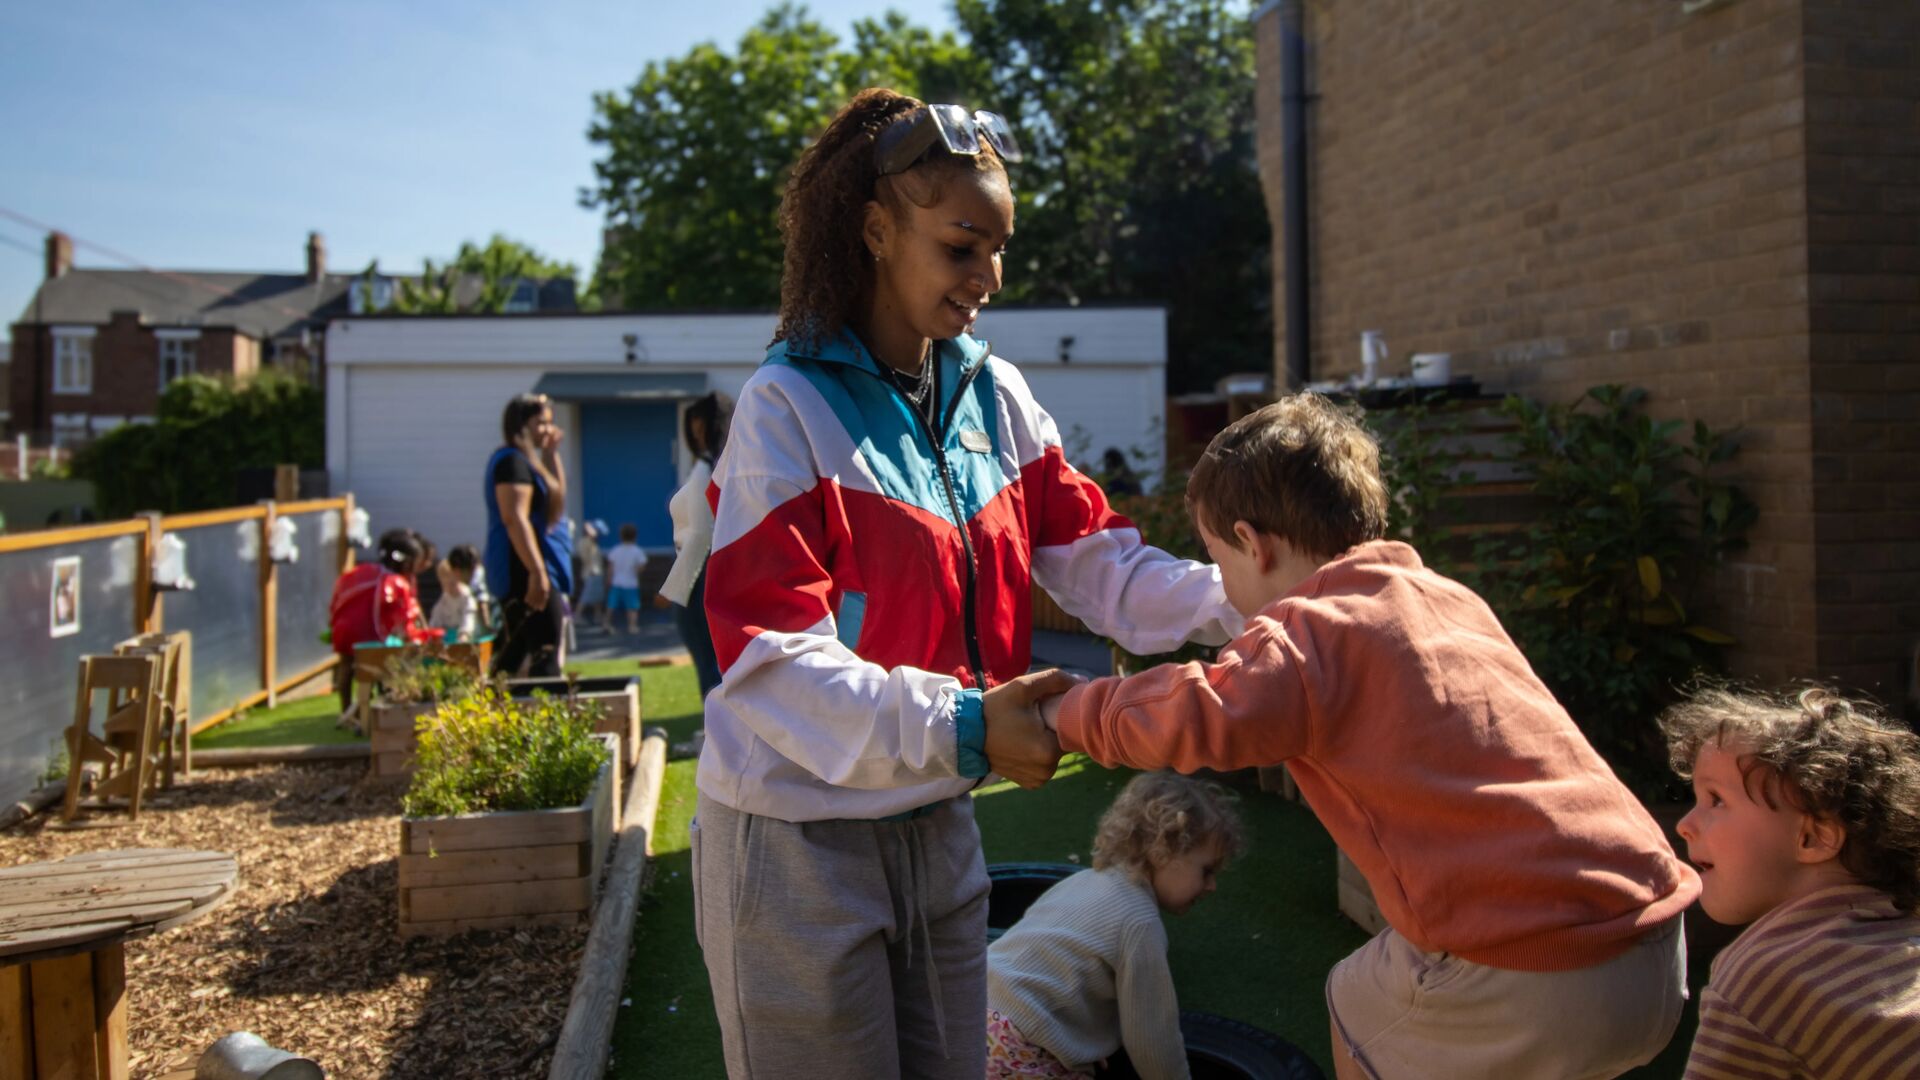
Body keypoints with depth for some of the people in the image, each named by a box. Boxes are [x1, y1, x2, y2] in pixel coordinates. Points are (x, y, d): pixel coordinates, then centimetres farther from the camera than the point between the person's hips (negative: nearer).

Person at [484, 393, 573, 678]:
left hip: (524, 572, 11)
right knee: (545, 655, -14)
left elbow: (556, 503, 19)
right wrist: (537, 572, -29)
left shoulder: (527, 461, 18)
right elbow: (515, 519, -23)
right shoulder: (512, 461, -13)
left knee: (516, 651, 15)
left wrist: (552, 454, 12)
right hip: (524, 570, -11)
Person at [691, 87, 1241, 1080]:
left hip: (935, 827, 6)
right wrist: (960, 726, -31)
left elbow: (1094, 560, 1)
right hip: (799, 838, -6)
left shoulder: (994, 397, 4)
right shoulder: (787, 407, -15)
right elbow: (770, 655, -21)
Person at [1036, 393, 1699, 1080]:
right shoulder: (1450, 598, 15)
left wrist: (1062, 712, -5)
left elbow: (1191, 717, -22)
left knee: (1356, 1012, 21)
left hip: (1534, 984, -7)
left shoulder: (1312, 636, -9)